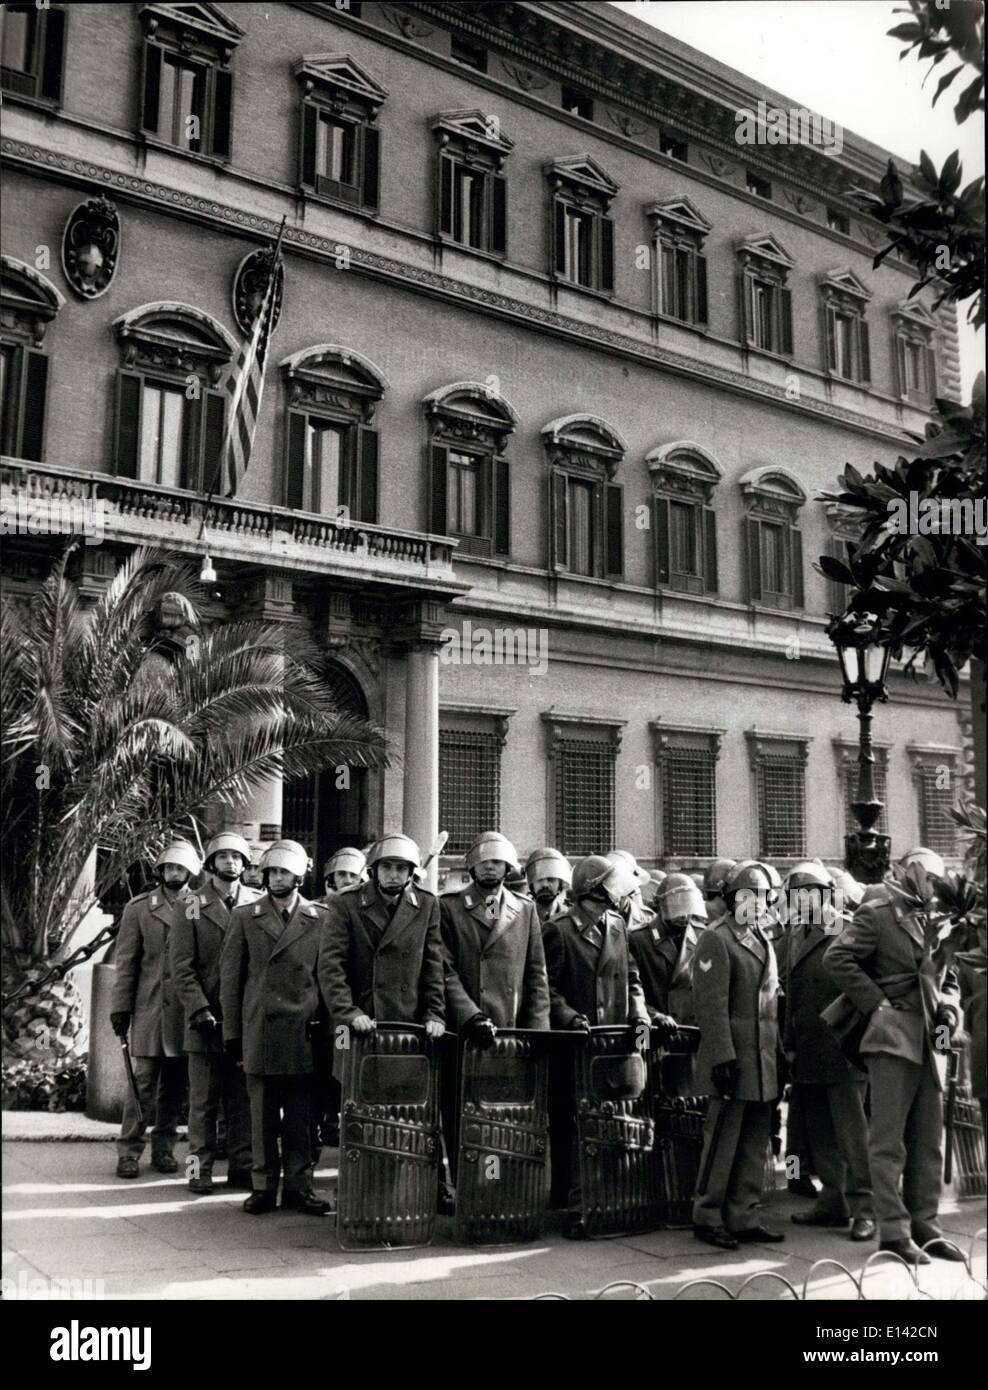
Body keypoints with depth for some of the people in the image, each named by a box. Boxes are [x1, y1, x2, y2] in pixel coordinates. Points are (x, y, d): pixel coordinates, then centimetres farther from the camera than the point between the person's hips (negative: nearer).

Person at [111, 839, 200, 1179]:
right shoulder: (139, 908, 5)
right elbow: (125, 962, 5)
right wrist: (120, 1007, 0)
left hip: (187, 1011, 1)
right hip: (150, 1008, -1)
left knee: (175, 1085, 8)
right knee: (143, 1081, -1)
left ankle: (163, 1148, 19)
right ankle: (129, 1150, 7)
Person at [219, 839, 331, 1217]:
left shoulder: (321, 919, 6)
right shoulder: (244, 917, 7)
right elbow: (230, 977, 7)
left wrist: (323, 1022, 0)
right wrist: (232, 1034, 4)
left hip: (304, 1032, 0)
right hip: (259, 1030, 0)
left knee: (300, 1117, 4)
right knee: (263, 1117, 6)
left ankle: (298, 1187, 13)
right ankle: (264, 1186, 16)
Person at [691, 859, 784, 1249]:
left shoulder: (764, 941, 17)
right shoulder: (716, 940, -11)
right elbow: (712, 1005, -16)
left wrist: (779, 1052, 18)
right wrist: (722, 1057, -20)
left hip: (764, 1063, 8)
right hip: (735, 1062, -8)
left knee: (755, 1144, 13)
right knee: (722, 1141, -1)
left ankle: (744, 1218, 22)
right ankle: (707, 1217, 11)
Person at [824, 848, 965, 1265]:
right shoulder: (877, 914, -4)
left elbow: (948, 979, 26)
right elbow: (836, 957, -14)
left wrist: (948, 1012, 6)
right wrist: (877, 1003, -13)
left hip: (930, 1044, 7)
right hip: (894, 1039, -7)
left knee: (929, 1141, 11)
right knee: (889, 1140, -3)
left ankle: (925, 1225, 20)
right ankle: (893, 1231, 1)